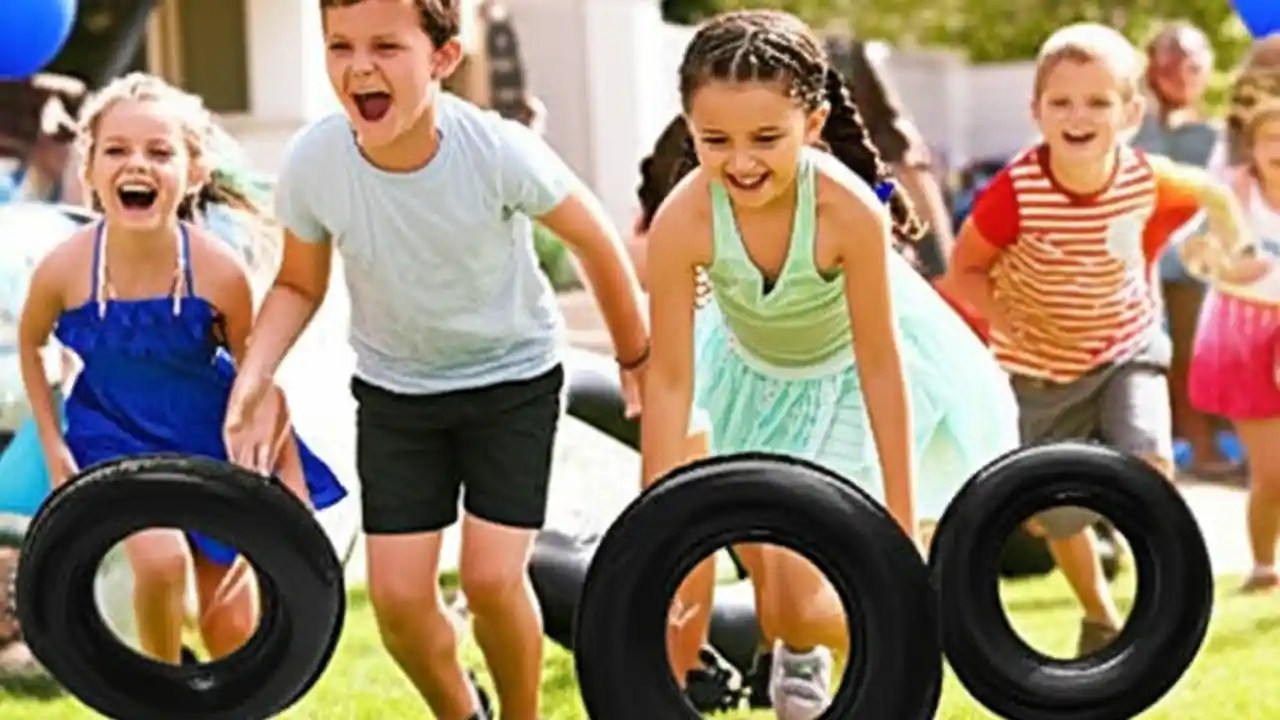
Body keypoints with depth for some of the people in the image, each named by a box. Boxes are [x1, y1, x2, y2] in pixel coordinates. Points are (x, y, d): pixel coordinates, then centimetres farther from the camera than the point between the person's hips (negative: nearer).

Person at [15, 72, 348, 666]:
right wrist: (53, 446, -2)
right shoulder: (65, 269, -24)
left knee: (232, 629, 6)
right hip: (117, 435, -1)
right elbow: (30, 343, 0)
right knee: (161, 558, -26)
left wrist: (292, 486, -6)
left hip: (210, 442, 1)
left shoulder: (217, 271, -26)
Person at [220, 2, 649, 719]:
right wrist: (253, 380, -21)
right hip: (396, 388, 2)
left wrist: (638, 359, 0)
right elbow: (301, 285, -4)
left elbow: (596, 241, -11)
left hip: (513, 377, -2)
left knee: (492, 577, -12)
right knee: (399, 594, -3)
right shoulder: (312, 162, -24)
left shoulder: (499, 151, -30)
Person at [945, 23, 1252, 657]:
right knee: (1059, 514, 10)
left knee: (1149, 465, -24)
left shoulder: (1146, 181, -22)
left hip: (1127, 349, 1)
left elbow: (1213, 195, 1)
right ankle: (1100, 617, 38)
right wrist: (1012, 321, -29)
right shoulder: (1016, 193, -30)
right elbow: (964, 272, -16)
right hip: (1041, 369, -1)